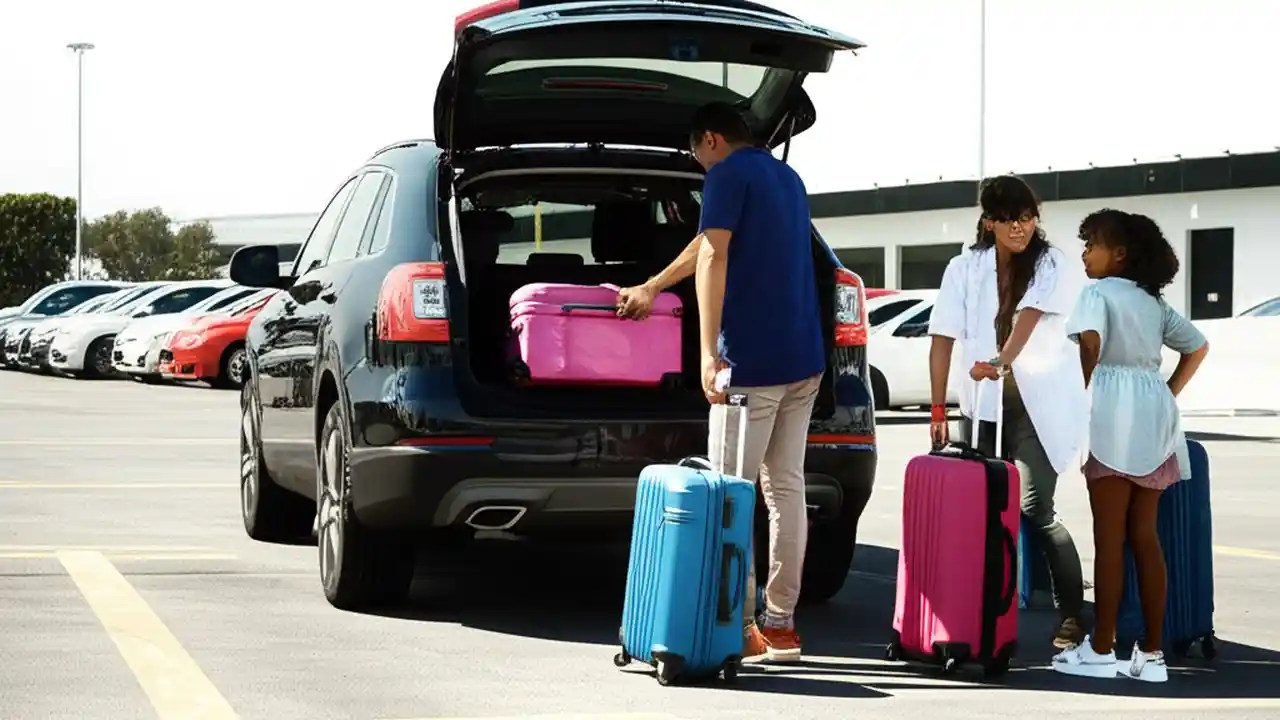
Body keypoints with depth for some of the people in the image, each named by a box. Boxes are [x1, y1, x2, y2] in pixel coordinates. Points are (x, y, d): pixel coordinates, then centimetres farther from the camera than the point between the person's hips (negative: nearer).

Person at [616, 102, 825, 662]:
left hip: (752, 359, -8)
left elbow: (713, 259, -17)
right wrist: (651, 288, 44)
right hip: (804, 360, 8)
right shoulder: (787, 178, 22)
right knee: (786, 488, 10)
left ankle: (739, 630, -5)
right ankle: (781, 625, 12)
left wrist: (708, 352, -21)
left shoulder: (729, 175, -5)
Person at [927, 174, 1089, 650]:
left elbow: (1031, 316, -19)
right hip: (984, 404, 3)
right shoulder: (965, 269, 6)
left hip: (1040, 405, -3)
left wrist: (1001, 362, -37)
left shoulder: (1051, 265, -1)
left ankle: (1072, 616, -5)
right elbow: (943, 339, 0)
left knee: (1034, 509, -12)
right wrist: (937, 410, -7)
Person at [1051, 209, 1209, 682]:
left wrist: (1084, 397, -10)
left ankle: (1101, 650, -1)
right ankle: (1152, 653, 8)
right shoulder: (1154, 302, 19)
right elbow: (1198, 347, 25)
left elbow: (1090, 342, -21)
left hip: (1113, 412, -7)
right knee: (1144, 536, 9)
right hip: (1154, 416, 7)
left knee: (1109, 537, -4)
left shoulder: (1098, 292, -3)